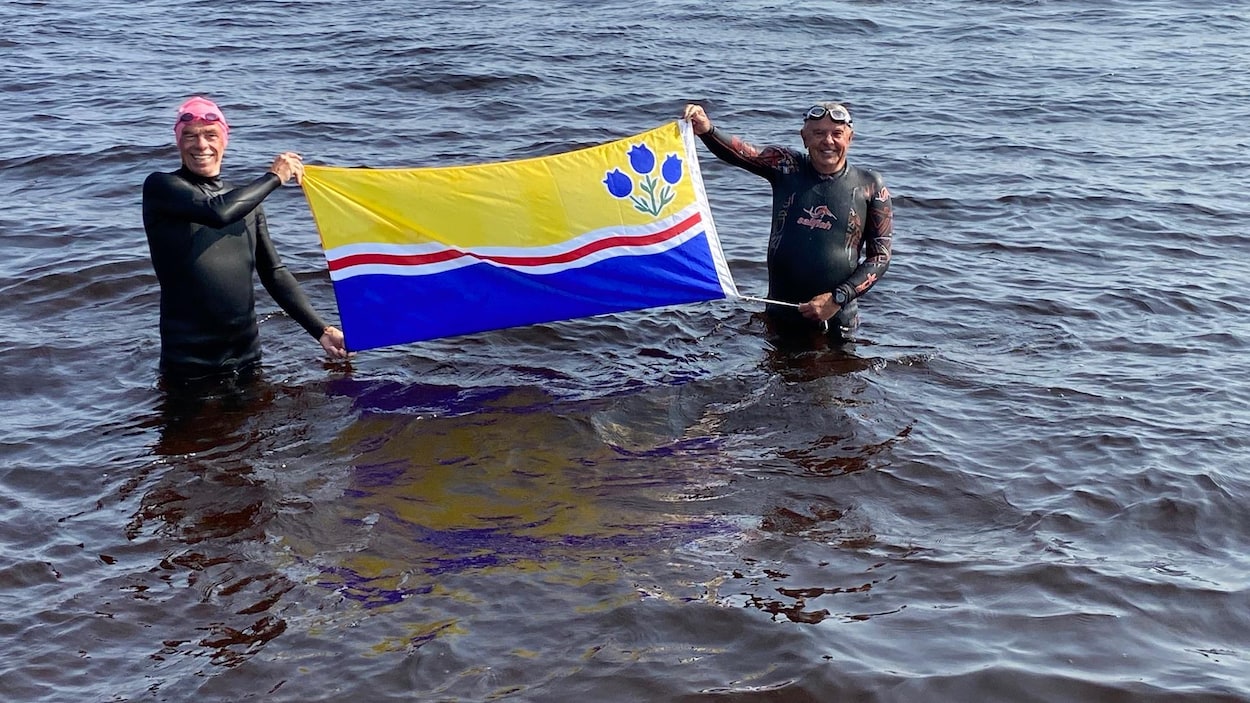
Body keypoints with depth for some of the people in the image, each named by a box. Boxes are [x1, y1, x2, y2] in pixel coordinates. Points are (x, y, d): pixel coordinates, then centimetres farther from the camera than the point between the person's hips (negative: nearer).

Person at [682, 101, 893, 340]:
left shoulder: (870, 187, -2)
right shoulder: (787, 167, 0)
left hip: (837, 319, -1)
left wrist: (838, 298, -12)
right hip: (782, 315, 1)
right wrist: (707, 130, -38)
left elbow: (881, 256, -2)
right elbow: (741, 153, -18)